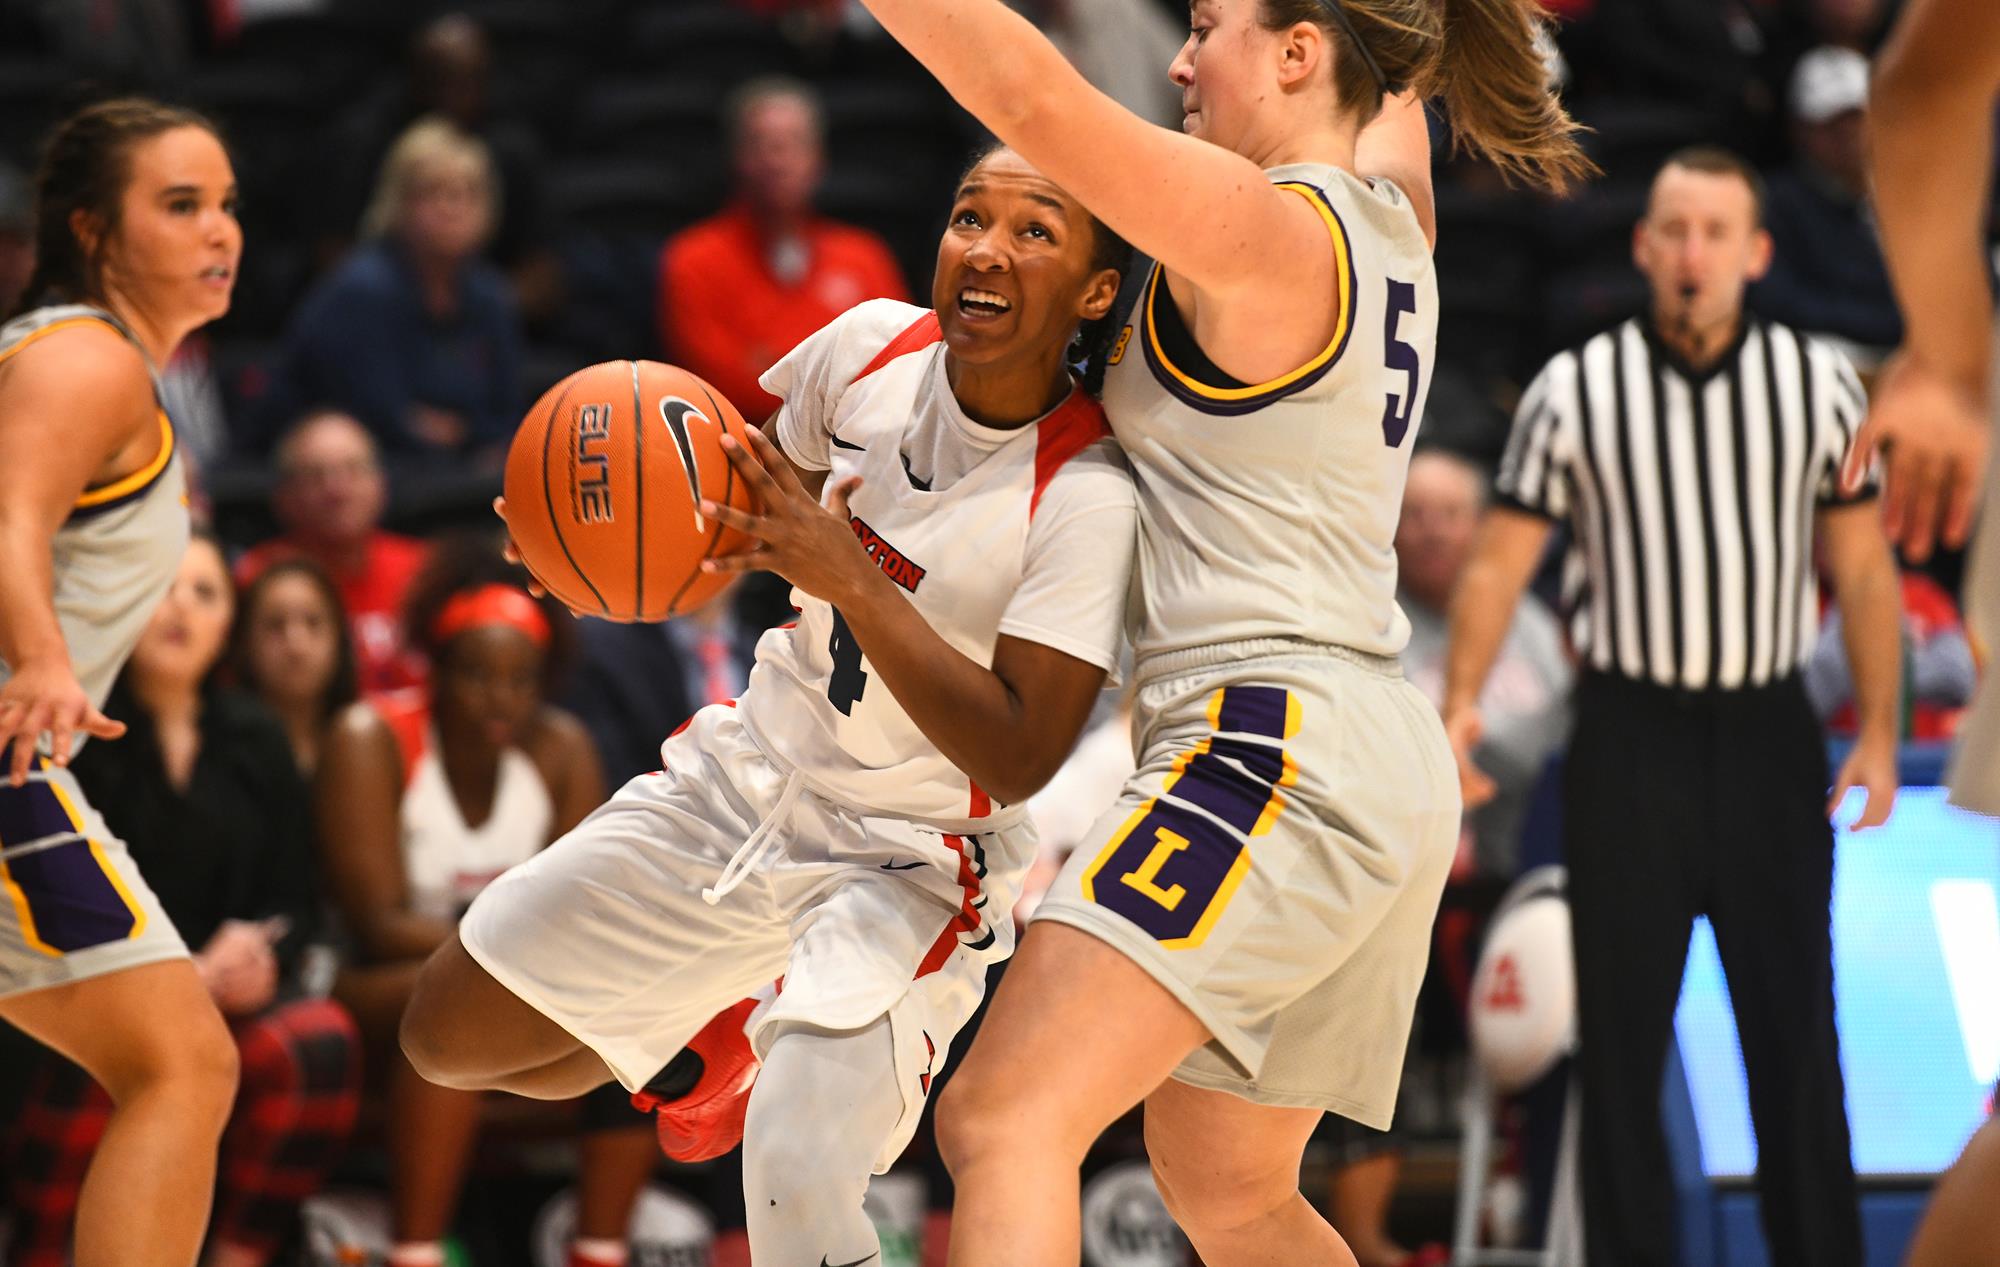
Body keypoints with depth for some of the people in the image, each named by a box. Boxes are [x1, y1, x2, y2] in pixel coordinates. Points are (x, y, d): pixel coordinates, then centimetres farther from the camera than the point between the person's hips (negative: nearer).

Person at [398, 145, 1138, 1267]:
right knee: (449, 1038, 14)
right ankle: (715, 1040, 39)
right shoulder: (870, 347, -7)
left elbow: (1015, 759, -26)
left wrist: (854, 583, -31)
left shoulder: (1088, 498, -23)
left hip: (909, 861, -6)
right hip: (746, 781, 6)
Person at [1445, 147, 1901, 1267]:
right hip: (1631, 742, -1)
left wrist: (1879, 734, 3)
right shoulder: (1575, 390, 0)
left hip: (1768, 734, 1)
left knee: (1795, 1026, 2)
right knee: (1621, 1027, 2)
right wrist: (1461, 704, -13)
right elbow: (1500, 562, 0)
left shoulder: (1820, 384, 3)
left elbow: (1864, 568, 8)